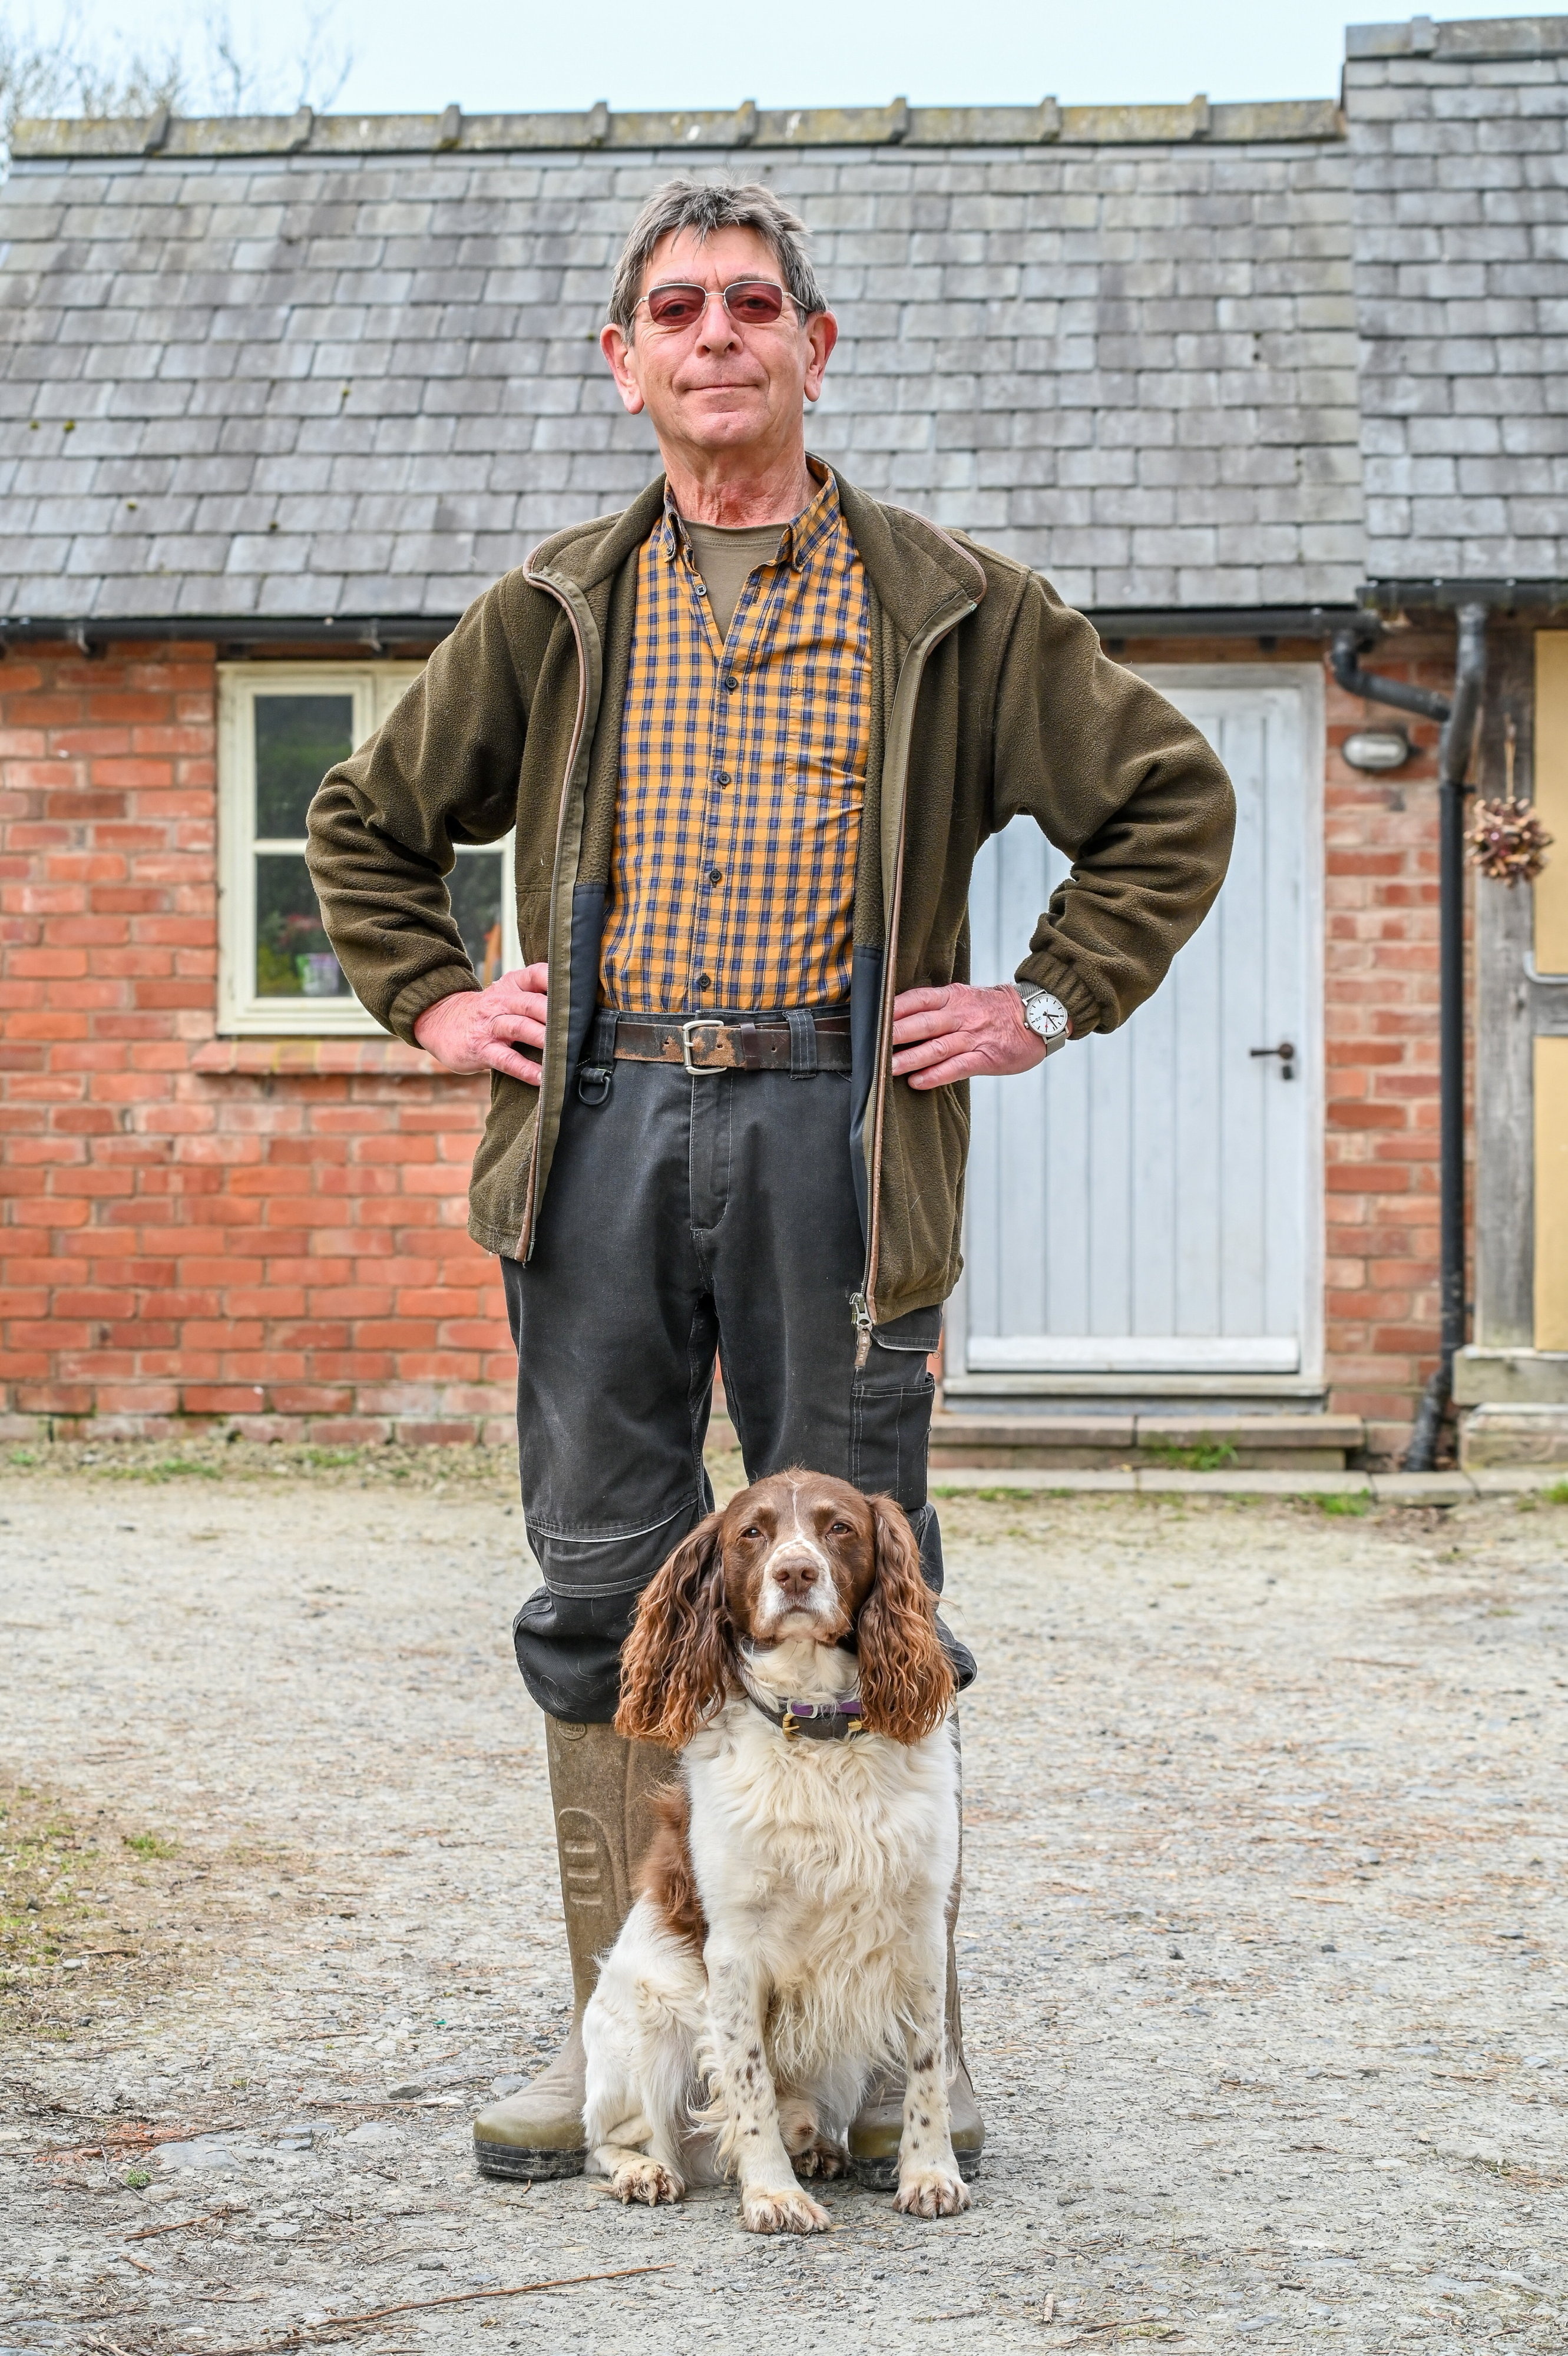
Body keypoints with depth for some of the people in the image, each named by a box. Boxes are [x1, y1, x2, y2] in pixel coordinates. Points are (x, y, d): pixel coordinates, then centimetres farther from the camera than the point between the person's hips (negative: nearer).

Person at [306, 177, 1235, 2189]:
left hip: (835, 1135, -2)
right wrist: (433, 1001, 12)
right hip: (598, 1134, 2)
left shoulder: (950, 608, 8)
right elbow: (366, 818, 25)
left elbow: (1170, 800, 12)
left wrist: (1046, 1002, 3)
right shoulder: (551, 614, 14)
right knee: (604, 1585, 4)